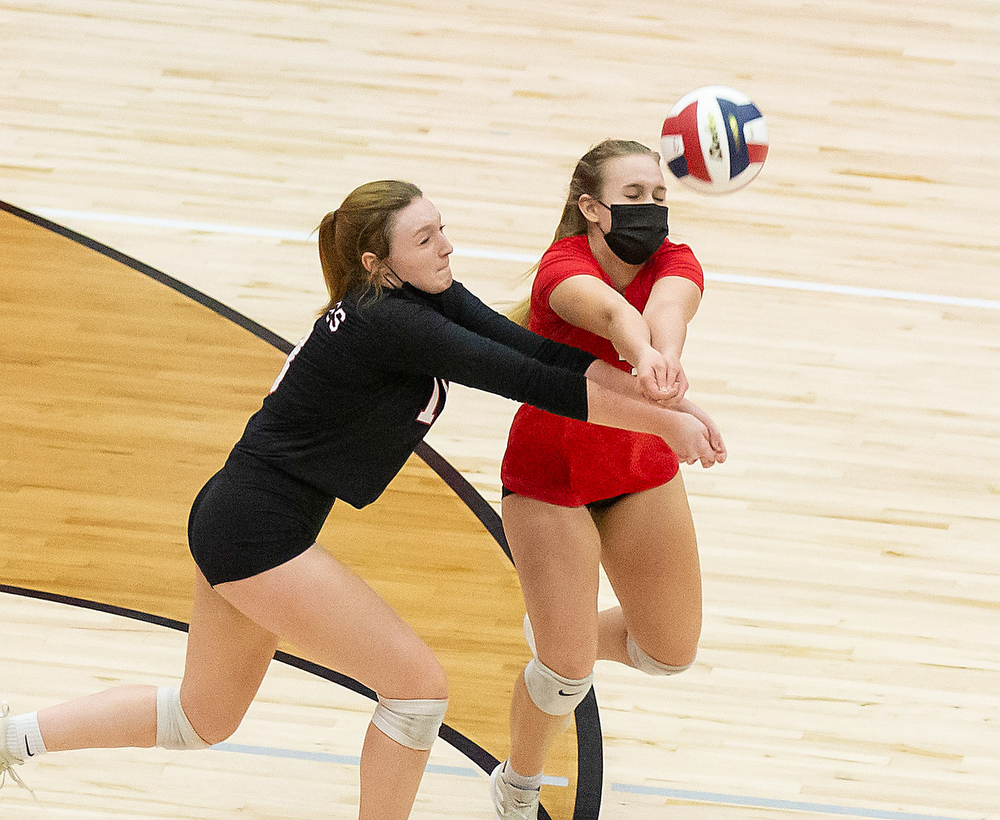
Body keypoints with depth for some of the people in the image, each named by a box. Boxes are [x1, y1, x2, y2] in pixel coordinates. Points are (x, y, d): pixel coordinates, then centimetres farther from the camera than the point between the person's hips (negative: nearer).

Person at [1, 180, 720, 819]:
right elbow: (531, 384, -25)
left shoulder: (431, 299, 3)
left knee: (203, 718, 23)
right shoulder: (389, 324, -24)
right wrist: (662, 423, -20)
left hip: (235, 528, 10)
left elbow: (536, 351, -7)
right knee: (418, 684, -4)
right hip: (259, 534, -10)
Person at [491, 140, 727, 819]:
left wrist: (668, 357, -66)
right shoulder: (564, 266, -27)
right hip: (549, 480, -5)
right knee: (568, 673, -10)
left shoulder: (675, 263, -16)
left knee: (672, 653, 11)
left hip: (643, 475, 5)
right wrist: (647, 360, -74)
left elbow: (667, 308, -42)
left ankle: (557, 632, 43)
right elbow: (614, 313, -52)